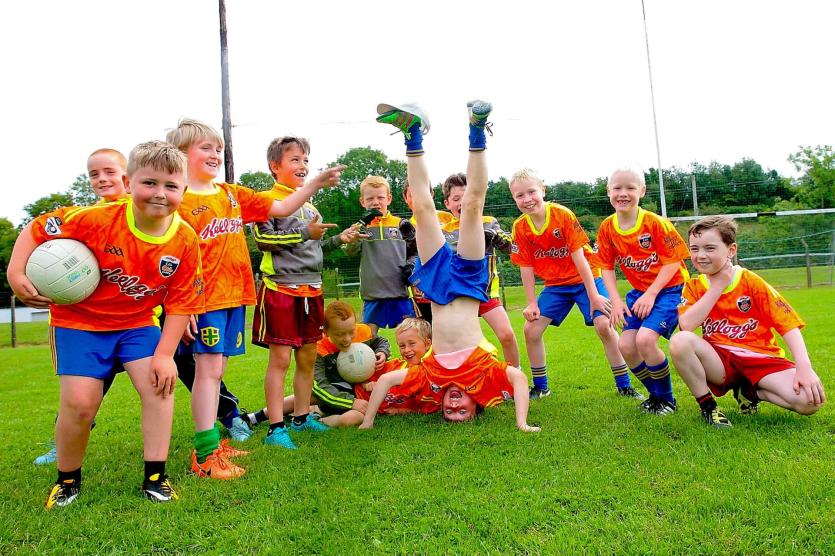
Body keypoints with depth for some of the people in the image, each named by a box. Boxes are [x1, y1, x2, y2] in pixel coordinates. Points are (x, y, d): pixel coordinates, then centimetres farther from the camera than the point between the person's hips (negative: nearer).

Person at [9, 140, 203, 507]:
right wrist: (16, 274, -22)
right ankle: (67, 480, 20)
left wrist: (165, 354, -15)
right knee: (80, 403, -8)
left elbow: (180, 302, -11)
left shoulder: (185, 241, -17)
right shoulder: (98, 219, -24)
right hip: (79, 319, -2)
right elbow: (37, 229, -11)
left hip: (137, 322, 2)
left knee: (160, 385, -12)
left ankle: (155, 477, 4)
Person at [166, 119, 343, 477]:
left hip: (235, 295, 6)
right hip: (203, 298, -6)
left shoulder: (233, 194, 13)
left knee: (215, 370, 13)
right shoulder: (178, 200, -5)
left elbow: (281, 208, 13)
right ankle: (205, 455, 3)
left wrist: (315, 184, 2)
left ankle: (211, 442, 23)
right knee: (209, 369, -5)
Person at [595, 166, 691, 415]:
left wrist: (651, 294, -19)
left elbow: (673, 262, -14)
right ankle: (655, 394, 20)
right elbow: (607, 267, 3)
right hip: (639, 291, 5)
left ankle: (667, 399, 2)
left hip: (670, 288, -5)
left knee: (645, 339, -24)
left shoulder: (655, 223, -18)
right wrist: (616, 300, -8)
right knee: (625, 346, -7)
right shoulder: (607, 228, -4)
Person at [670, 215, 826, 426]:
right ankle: (708, 406, -11)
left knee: (811, 401, -27)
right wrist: (718, 286, -15)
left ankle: (749, 391, 3)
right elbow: (686, 325, -18)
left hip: (761, 359, 0)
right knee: (679, 341, -31)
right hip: (719, 360, 1)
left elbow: (788, 324, -8)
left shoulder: (751, 282, -4)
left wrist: (804, 367, -23)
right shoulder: (694, 287, 1)